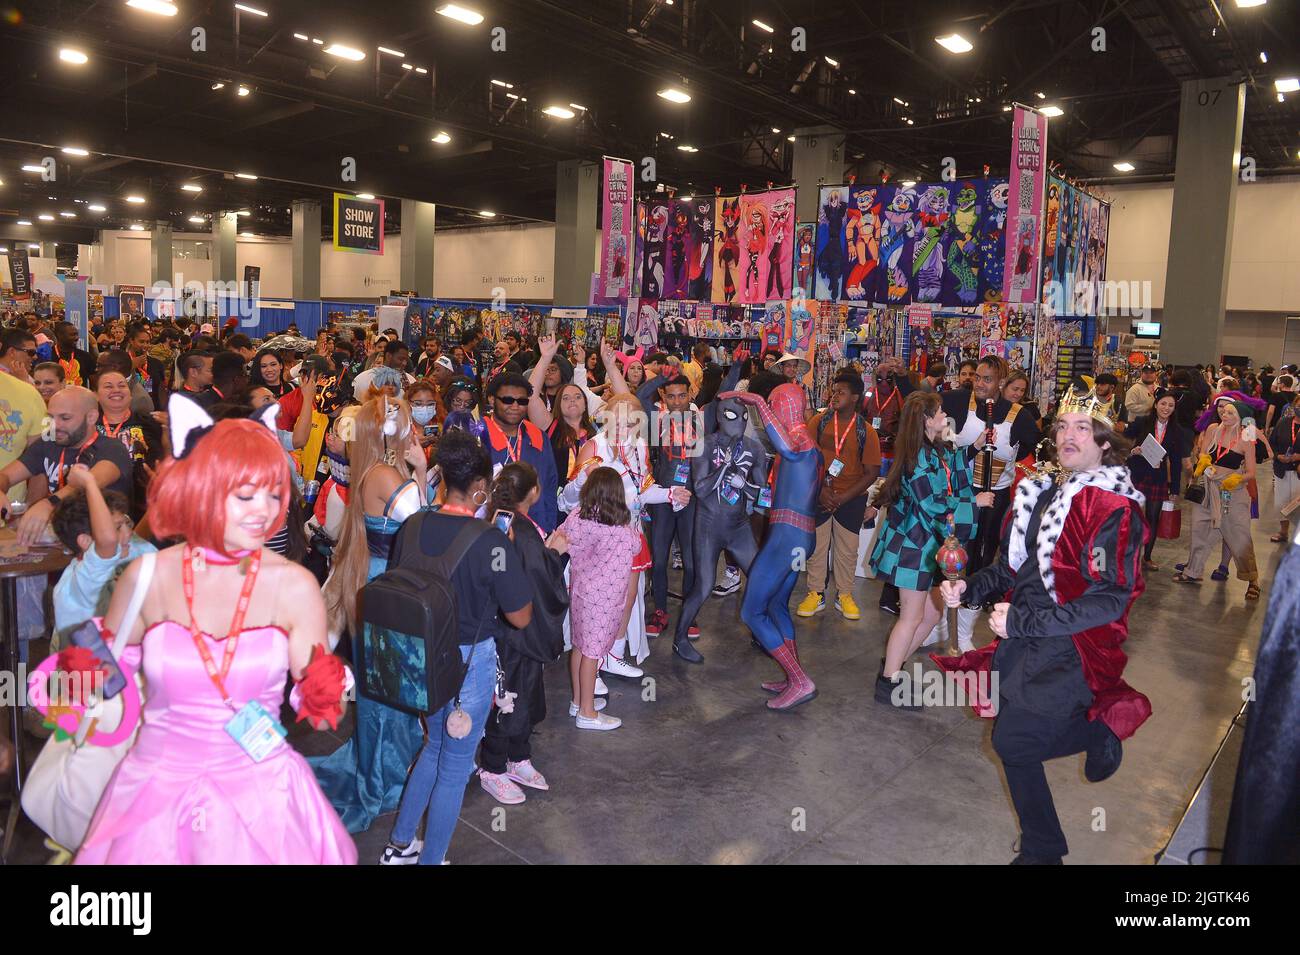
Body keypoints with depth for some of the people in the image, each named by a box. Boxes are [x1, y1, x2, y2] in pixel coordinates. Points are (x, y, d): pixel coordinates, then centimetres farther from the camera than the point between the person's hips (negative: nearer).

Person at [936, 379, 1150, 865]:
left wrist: (1023, 622, -24)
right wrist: (971, 588, -2)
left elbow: (1109, 599, -23)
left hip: (1069, 651, -7)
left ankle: (1103, 729, 16)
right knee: (1014, 743, 15)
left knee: (1013, 741, -10)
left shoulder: (1112, 507, -16)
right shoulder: (1041, 491, 7)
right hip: (1023, 644, 7)